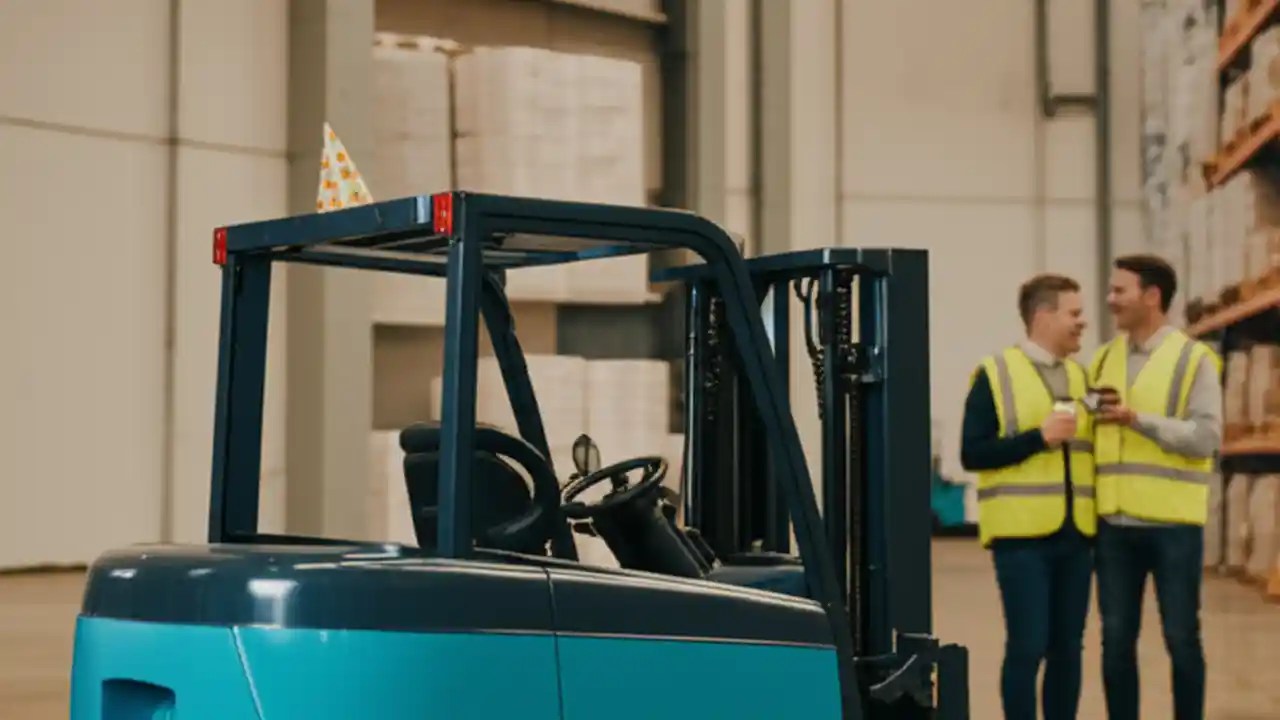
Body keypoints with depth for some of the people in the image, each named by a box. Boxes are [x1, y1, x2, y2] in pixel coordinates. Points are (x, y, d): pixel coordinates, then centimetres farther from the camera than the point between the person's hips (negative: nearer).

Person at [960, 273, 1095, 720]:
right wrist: (1039, 437, -15)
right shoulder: (995, 374, -2)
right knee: (1027, 646, -7)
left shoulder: (1080, 376, 16)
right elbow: (972, 454, -8)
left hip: (1074, 534, 5)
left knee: (1068, 648, 6)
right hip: (1023, 534, -5)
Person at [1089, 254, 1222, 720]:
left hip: (1172, 523, -4)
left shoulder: (1194, 360, -3)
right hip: (1115, 523, 4)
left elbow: (1205, 437, -13)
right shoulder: (1104, 359, 12)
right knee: (1116, 638, 7)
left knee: (1180, 636, 4)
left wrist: (1139, 420, -21)